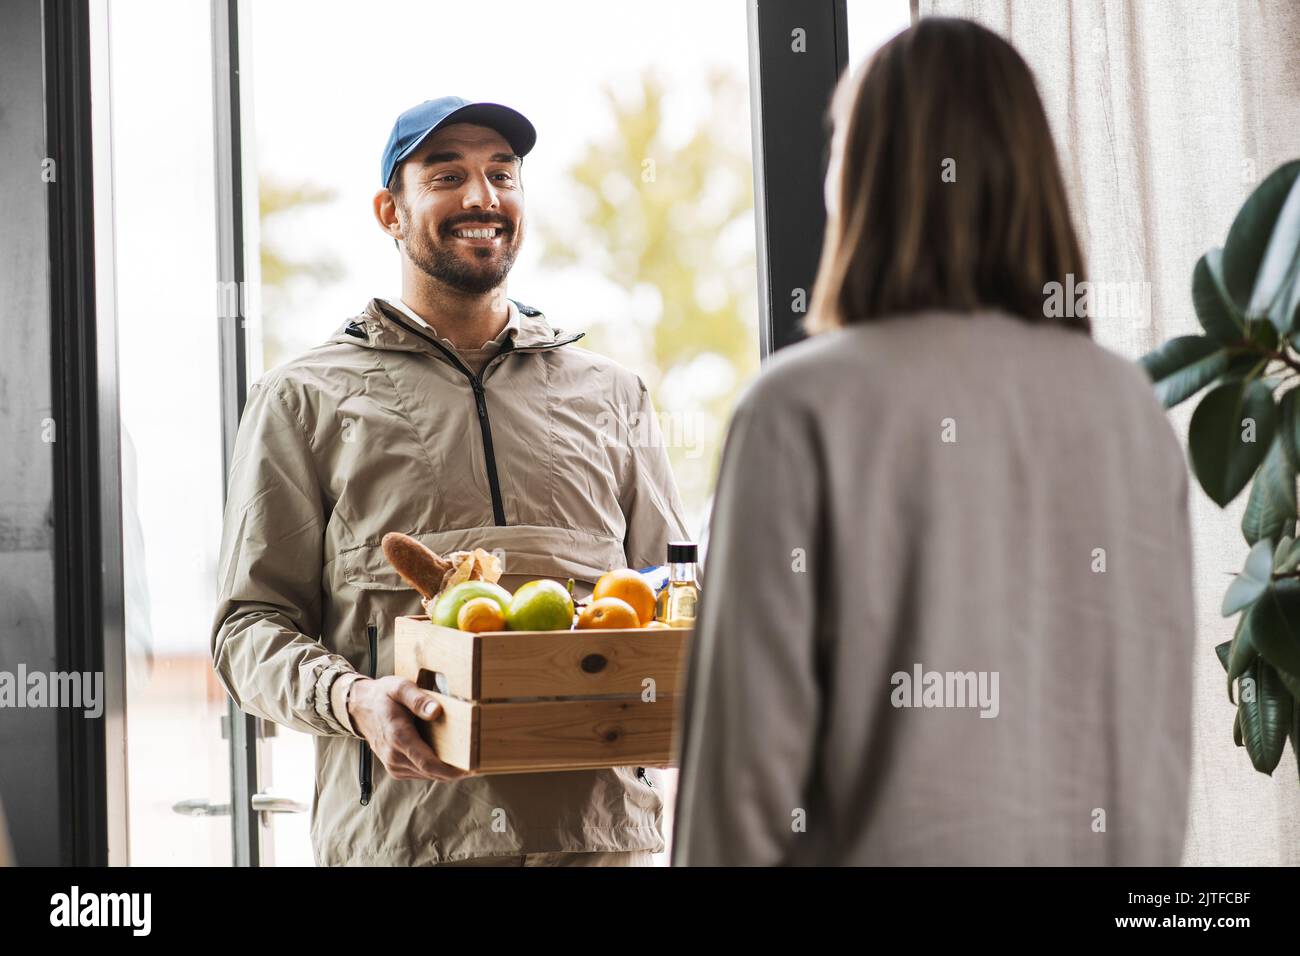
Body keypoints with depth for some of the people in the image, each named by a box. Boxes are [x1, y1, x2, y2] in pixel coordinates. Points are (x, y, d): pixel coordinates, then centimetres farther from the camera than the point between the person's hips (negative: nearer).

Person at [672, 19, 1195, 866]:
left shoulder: (803, 410, -10)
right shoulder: (1130, 406, 2)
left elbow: (754, 731, -10)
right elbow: (1168, 708, 8)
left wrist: (719, 853, 1)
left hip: (895, 842, -4)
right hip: (1100, 840, 4)